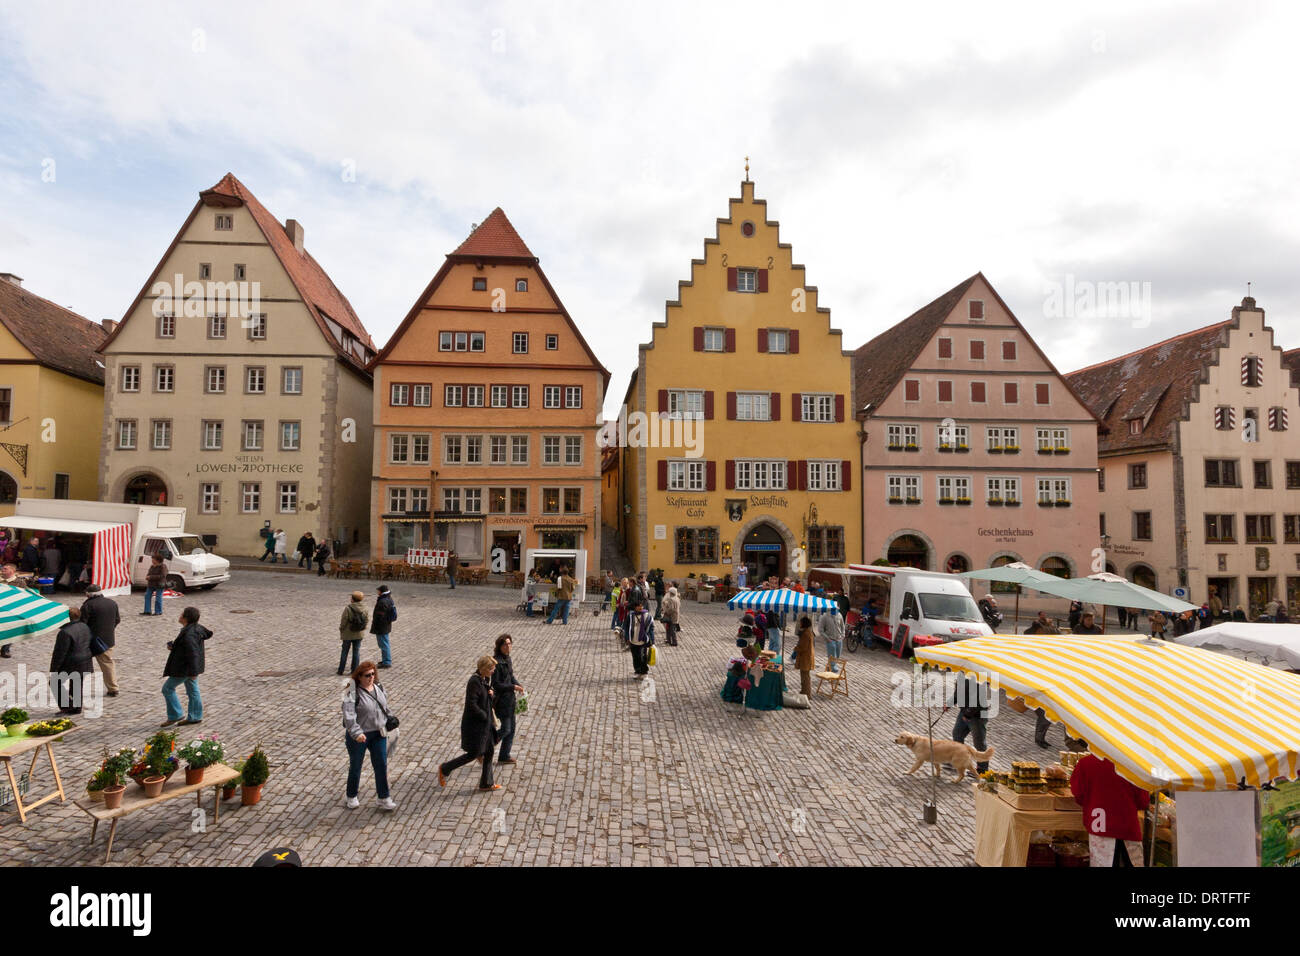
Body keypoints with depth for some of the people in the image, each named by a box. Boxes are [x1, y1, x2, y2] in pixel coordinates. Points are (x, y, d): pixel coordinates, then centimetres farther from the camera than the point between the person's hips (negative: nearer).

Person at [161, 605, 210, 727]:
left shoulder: (189, 634, -26)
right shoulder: (196, 628, 3)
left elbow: (193, 653, -28)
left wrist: (193, 671, -27)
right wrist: (172, 645, 2)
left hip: (186, 668, -9)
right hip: (192, 667, 10)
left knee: (168, 688, 6)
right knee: (192, 691, 14)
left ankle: (174, 716, 12)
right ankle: (195, 717, 22)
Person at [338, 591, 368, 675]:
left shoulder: (348, 608, -18)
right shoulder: (364, 608, -5)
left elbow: (343, 621, -14)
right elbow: (367, 620, 1)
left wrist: (341, 631, 0)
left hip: (348, 634, -3)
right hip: (359, 634, 3)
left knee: (344, 652, 12)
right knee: (356, 652, 11)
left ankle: (341, 671, 19)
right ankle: (355, 670, 13)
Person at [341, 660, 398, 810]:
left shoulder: (378, 687, 0)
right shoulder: (352, 693, -21)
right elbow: (348, 715, -32)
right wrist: (356, 732, -42)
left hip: (378, 734, 5)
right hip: (358, 736, -5)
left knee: (381, 766, 6)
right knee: (355, 766, 16)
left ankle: (384, 799, 17)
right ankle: (352, 797, 38)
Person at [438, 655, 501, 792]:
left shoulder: (485, 680, 3)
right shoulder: (474, 682, -24)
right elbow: (471, 705, -26)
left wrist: (491, 694, -5)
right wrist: (485, 716, -16)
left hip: (485, 723, 9)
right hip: (474, 724, -9)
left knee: (489, 752, 13)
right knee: (473, 754, 3)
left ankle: (486, 783, 26)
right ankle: (444, 769, 22)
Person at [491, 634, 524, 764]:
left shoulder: (508, 659, 5)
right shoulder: (497, 662, -22)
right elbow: (496, 685, -22)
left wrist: (518, 686, 0)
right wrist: (513, 687, -19)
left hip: (510, 698, 9)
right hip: (501, 699, -9)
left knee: (511, 728, 15)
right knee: (505, 730, -1)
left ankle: (504, 756, 29)